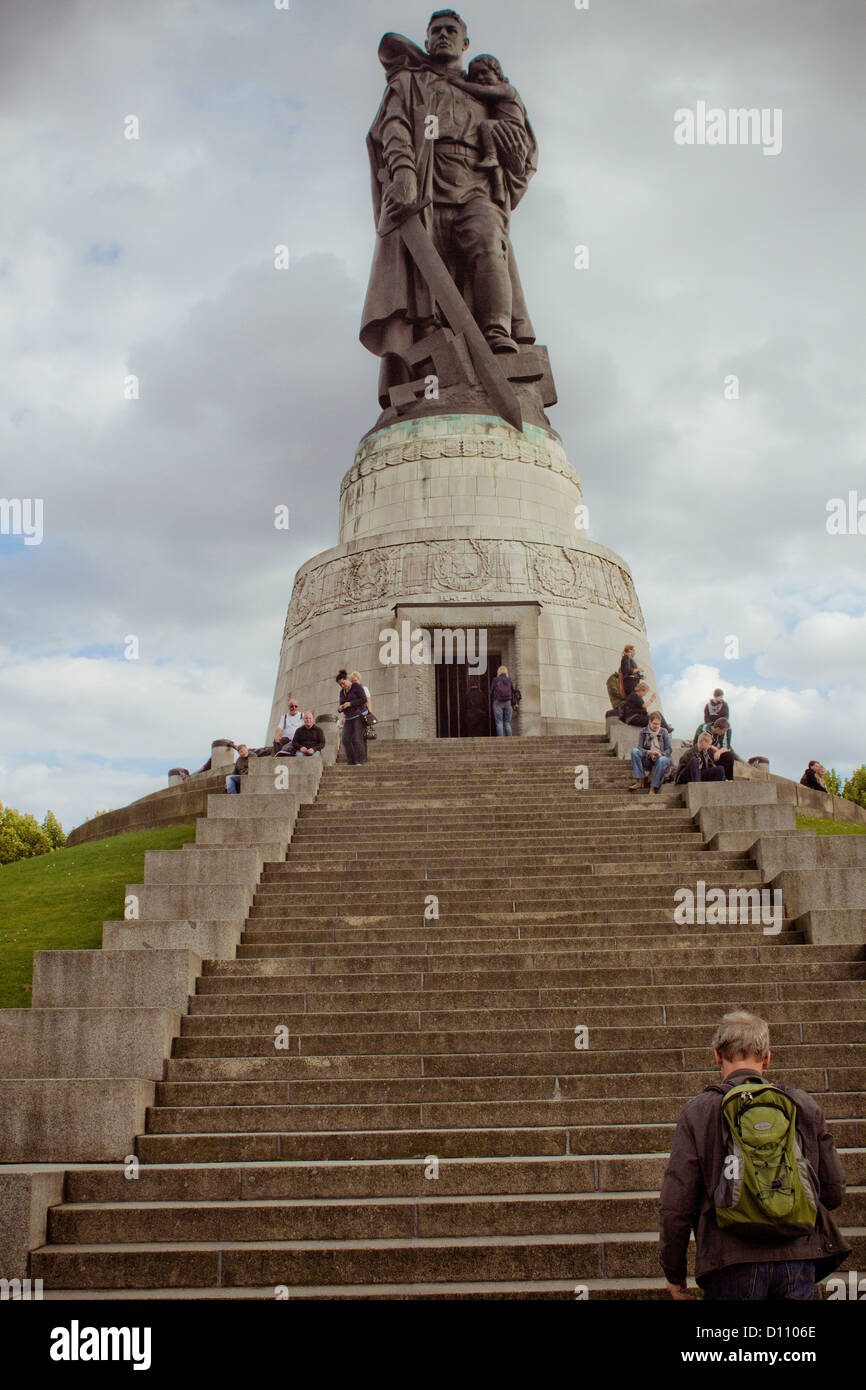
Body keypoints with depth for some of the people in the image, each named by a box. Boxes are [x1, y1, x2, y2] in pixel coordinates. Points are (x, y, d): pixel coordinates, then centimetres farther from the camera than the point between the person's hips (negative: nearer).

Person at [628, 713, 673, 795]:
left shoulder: (664, 732, 3)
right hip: (648, 759, 1)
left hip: (661, 757, -1)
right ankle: (640, 781, -32)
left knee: (662, 760, -38)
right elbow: (639, 748, -6)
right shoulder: (643, 732, 4)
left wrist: (660, 754, -23)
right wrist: (648, 752, -27)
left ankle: (653, 788, -38)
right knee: (634, 751, -25)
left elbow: (669, 750, -1)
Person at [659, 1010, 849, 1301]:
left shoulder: (698, 1111, -1)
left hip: (732, 1265, -2)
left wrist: (673, 1272, 8)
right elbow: (834, 1191, 10)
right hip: (798, 1260, 3)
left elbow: (675, 1203, -4)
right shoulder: (805, 1106, 6)